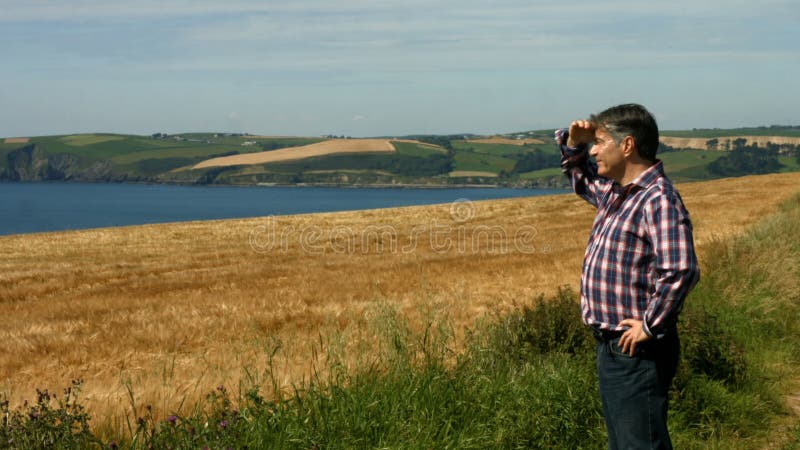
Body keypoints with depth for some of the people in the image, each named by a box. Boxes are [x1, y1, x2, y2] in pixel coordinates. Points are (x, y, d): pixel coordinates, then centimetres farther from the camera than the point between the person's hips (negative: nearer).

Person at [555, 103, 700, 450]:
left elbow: (680, 270, -32)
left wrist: (650, 325, -23)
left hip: (639, 351, -10)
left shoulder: (658, 200, -21)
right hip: (611, 344, 10)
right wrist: (573, 145, 12)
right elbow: (581, 181, 31)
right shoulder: (614, 192, 9)